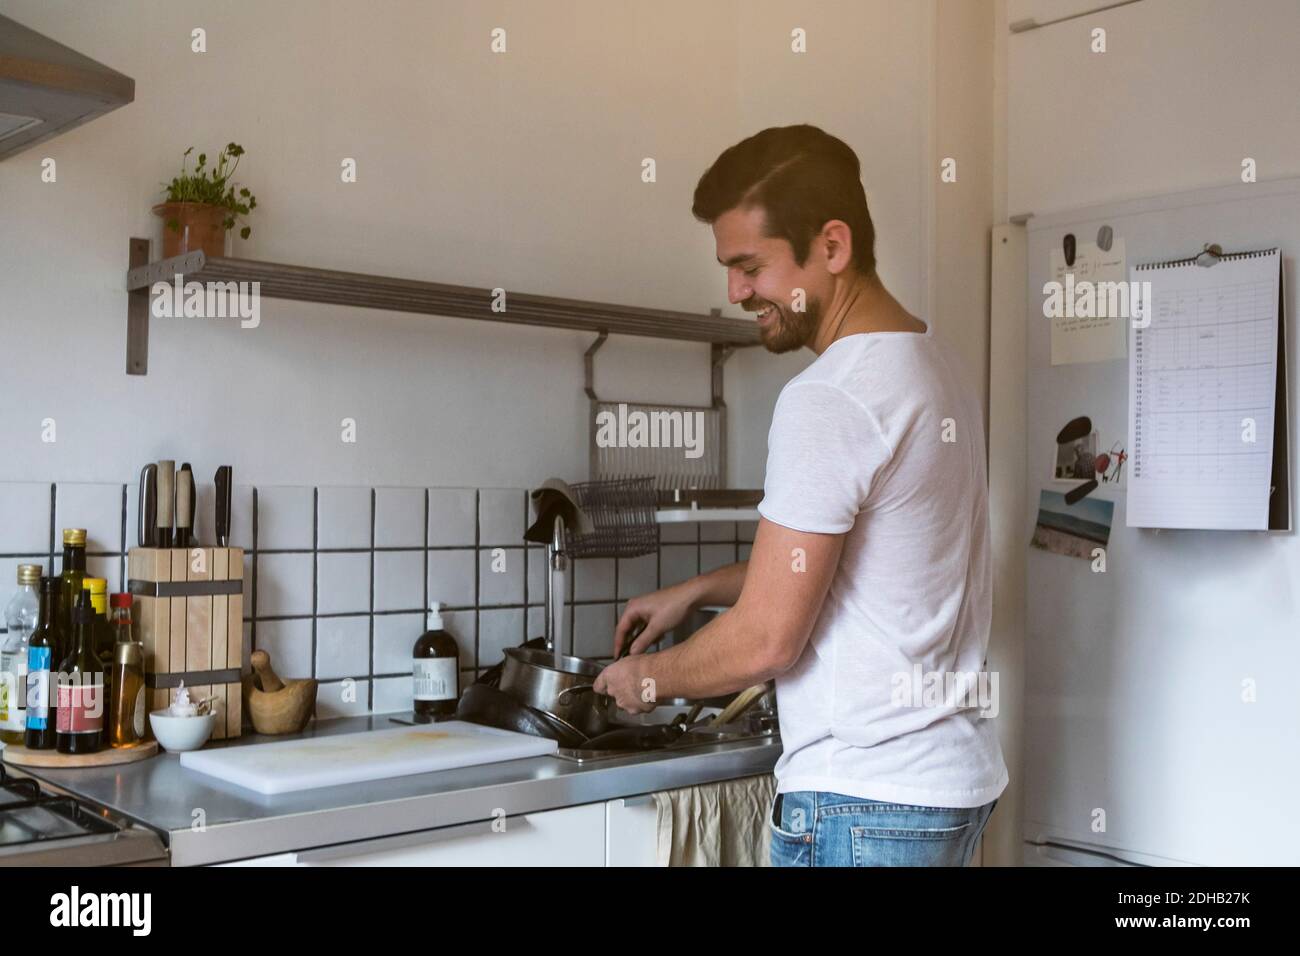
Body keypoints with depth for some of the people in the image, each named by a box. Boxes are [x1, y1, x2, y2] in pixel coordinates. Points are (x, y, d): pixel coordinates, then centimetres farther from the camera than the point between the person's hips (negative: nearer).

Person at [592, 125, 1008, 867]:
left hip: (864, 802, -9)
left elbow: (765, 639, -19)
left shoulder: (831, 399, -20)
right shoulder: (935, 366, 9)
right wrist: (694, 592, 18)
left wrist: (648, 678, -1)